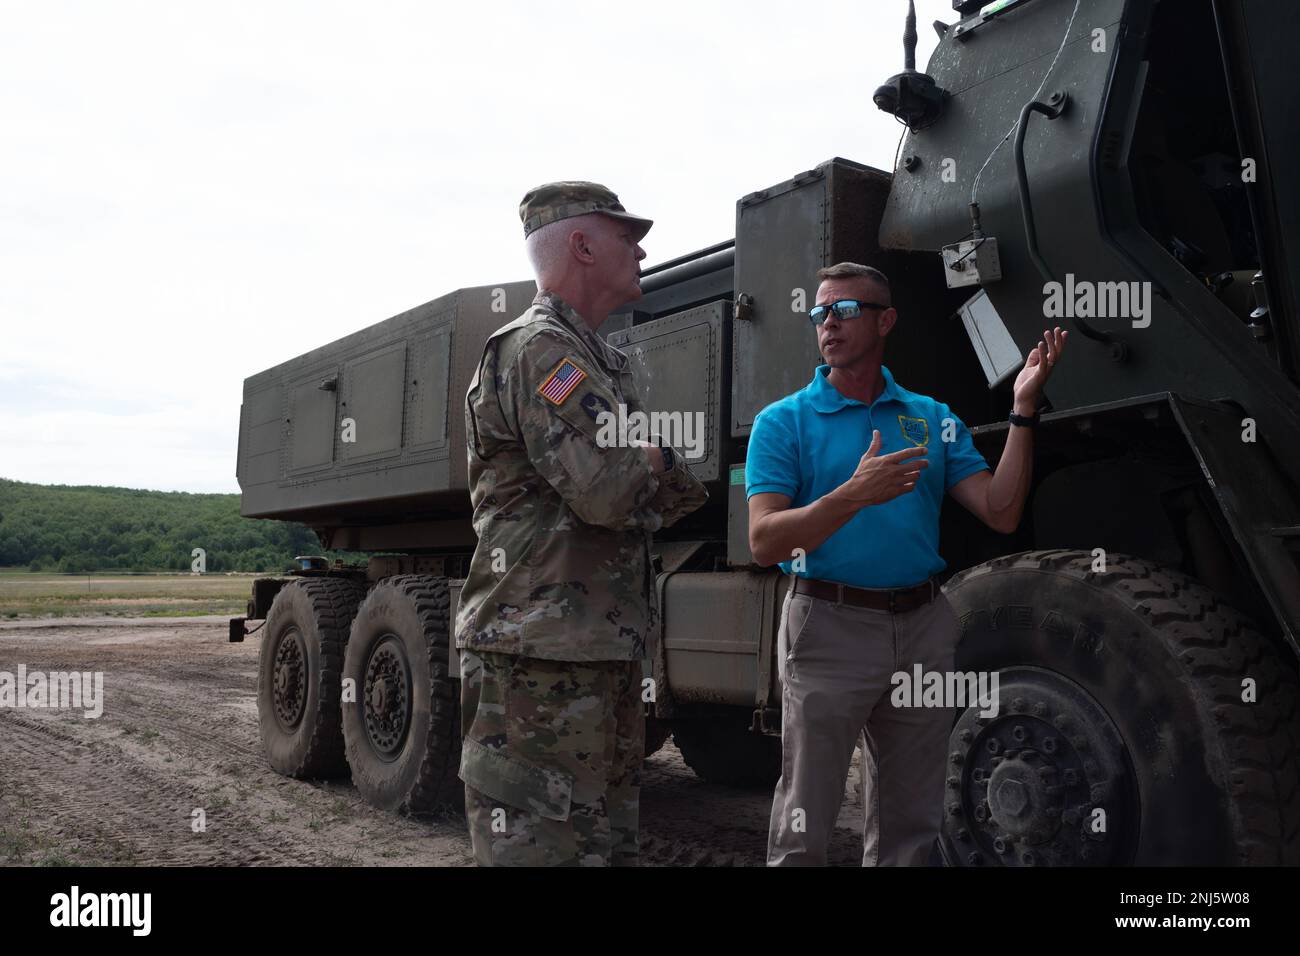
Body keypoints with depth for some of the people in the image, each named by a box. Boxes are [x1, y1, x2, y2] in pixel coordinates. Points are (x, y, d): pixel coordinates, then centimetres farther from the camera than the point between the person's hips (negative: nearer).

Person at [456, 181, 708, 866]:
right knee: (542, 843, -4)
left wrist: (641, 465, -1)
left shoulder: (597, 360, 21)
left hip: (601, 656, 10)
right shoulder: (540, 348, -11)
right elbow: (605, 490, -22)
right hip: (542, 658, -10)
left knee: (609, 844, 17)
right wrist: (657, 460, -1)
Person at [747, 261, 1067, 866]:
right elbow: (765, 542, -12)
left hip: (923, 628, 4)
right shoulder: (783, 422, -1)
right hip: (829, 626, -3)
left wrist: (1023, 409, -6)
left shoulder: (934, 419, 10)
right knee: (804, 826, 3)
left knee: (909, 827, 16)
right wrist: (853, 496, -25)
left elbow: (1001, 514, 1)